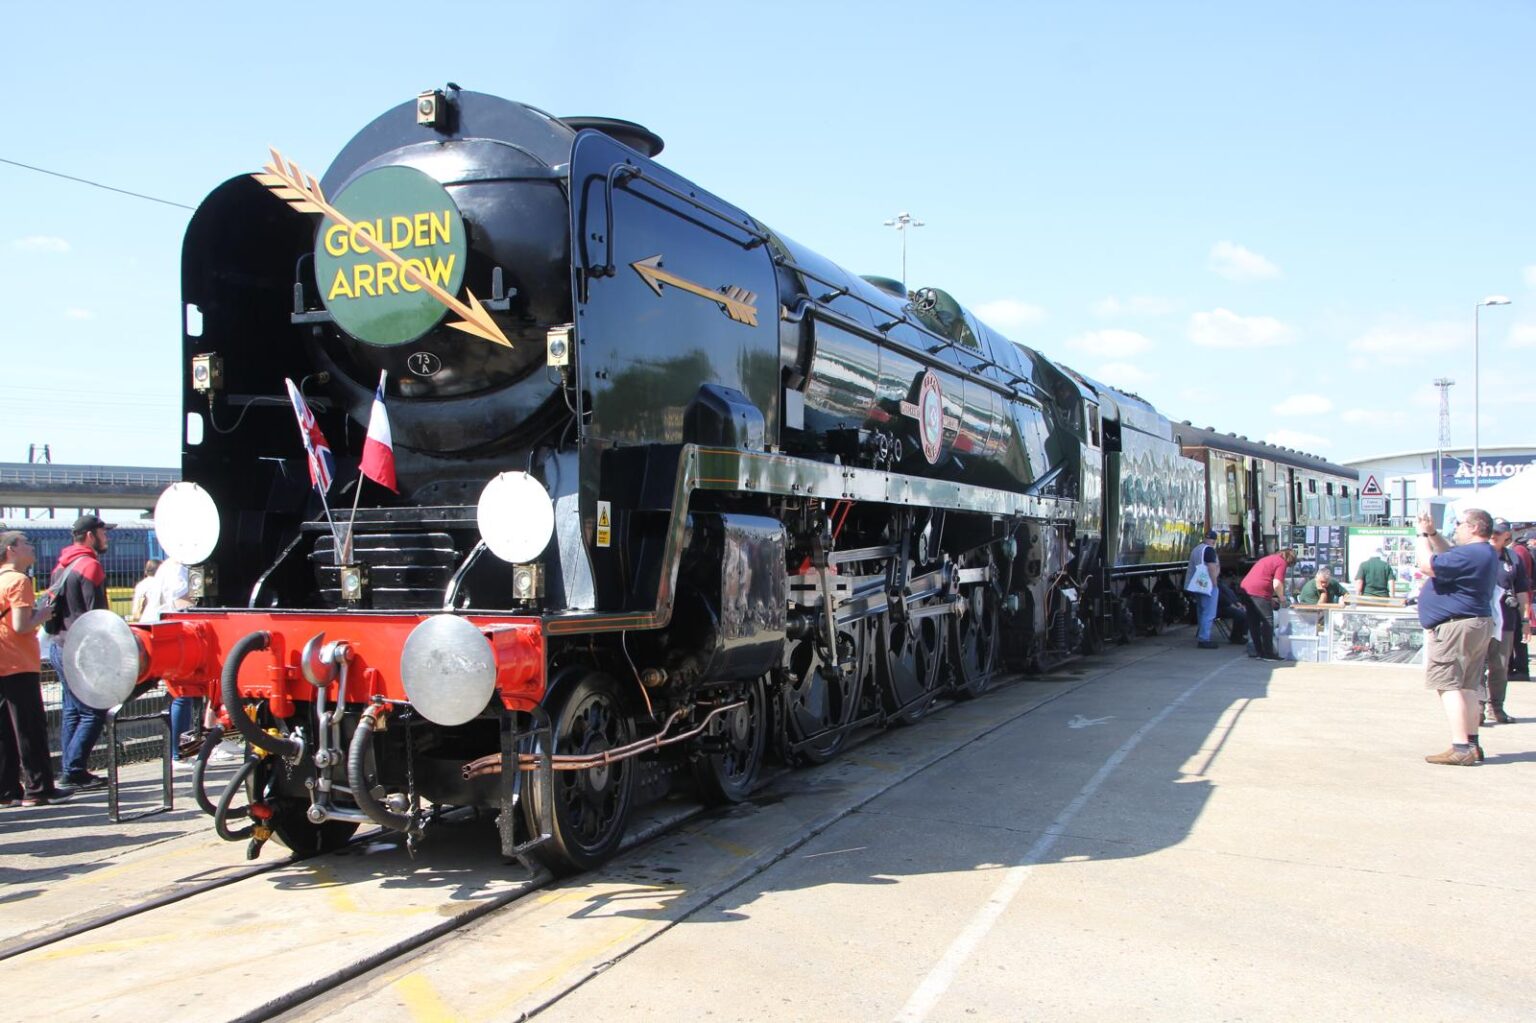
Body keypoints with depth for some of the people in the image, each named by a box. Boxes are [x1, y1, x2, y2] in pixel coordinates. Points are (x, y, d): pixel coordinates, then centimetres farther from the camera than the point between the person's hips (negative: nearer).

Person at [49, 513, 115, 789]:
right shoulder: (90, 565, -14)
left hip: (60, 646, 10)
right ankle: (75, 771, -6)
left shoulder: (62, 565, 14)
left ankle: (70, 770, 16)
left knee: (72, 710, 13)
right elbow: (96, 614, -17)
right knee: (94, 713, -5)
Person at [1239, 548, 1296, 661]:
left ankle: (1259, 651, 19)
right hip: (1259, 592, -9)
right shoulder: (1282, 563, -1)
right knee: (1267, 621, 0)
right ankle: (1268, 653, 0)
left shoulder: (1269, 558, 27)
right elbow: (1277, 584, -12)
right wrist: (1281, 598, 5)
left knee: (1254, 622, 13)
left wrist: (1270, 598, 31)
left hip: (1245, 588, 9)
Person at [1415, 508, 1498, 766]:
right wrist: (1433, 533, 20)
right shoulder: (1485, 553, 15)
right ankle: (1472, 744, 20)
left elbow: (1427, 565, -20)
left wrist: (1423, 535, -7)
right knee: (1467, 687, 15)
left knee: (1448, 685, -11)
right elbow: (1450, 556, 31)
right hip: (1478, 625, 11)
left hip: (1456, 627, -11)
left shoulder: (1470, 554, -20)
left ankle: (1461, 748, -17)